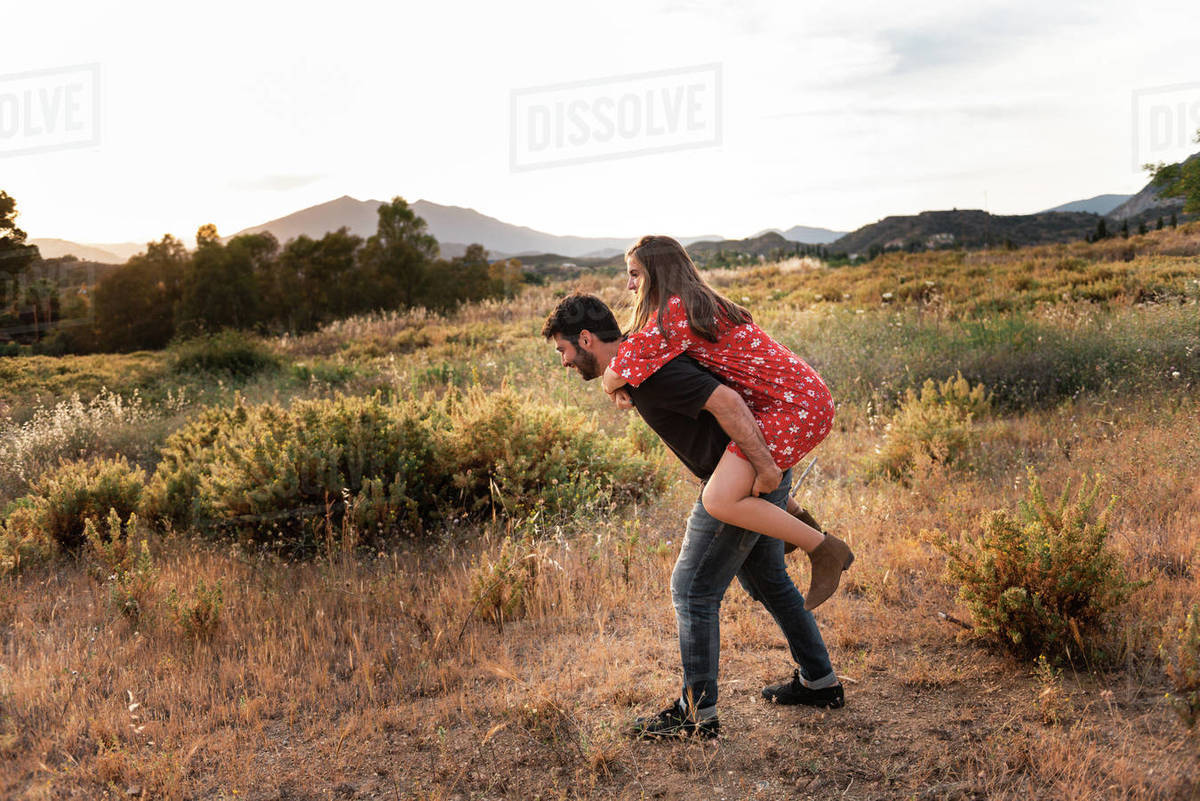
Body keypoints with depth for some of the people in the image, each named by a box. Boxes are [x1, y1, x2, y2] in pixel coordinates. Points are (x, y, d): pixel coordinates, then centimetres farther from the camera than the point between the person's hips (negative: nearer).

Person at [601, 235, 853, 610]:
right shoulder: (701, 304, 16)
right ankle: (799, 523, 34)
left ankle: (825, 550, -4)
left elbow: (613, 378, -16)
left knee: (720, 501, -20)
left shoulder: (674, 314, -14)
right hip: (803, 396, 11)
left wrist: (615, 385, 8)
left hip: (795, 407, -11)